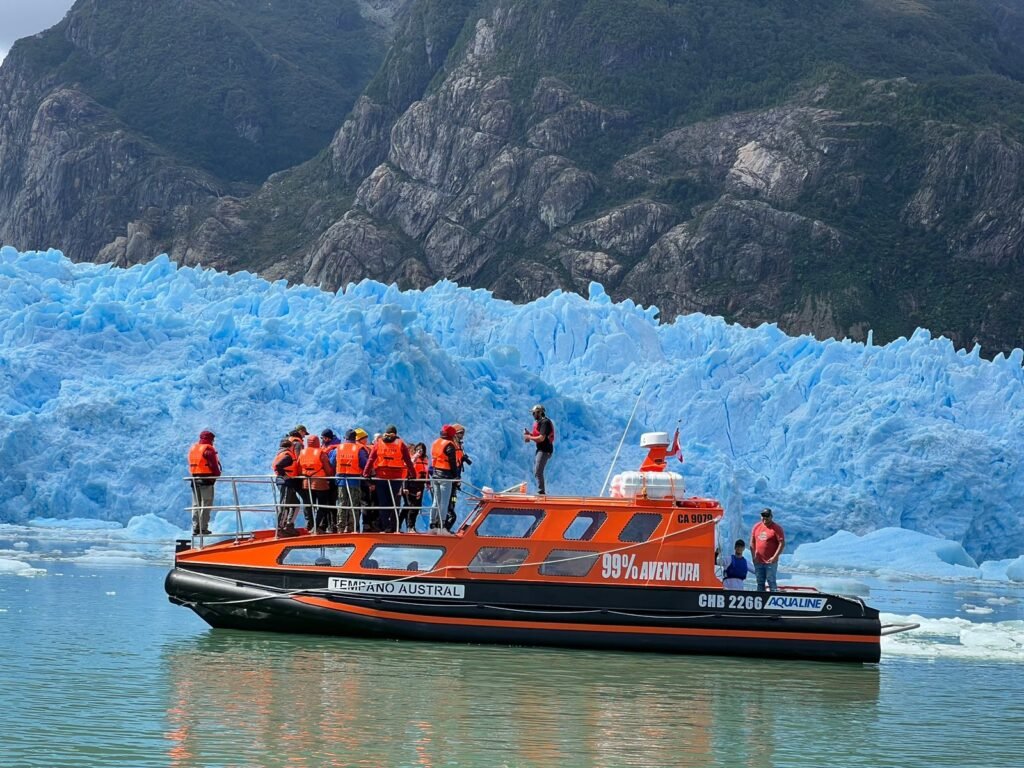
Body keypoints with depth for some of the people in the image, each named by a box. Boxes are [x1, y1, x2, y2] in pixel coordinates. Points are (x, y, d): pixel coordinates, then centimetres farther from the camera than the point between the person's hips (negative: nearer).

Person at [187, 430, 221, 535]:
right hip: (206, 479, -7)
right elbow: (213, 464, -13)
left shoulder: (192, 448, 14)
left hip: (195, 478, 7)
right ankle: (203, 528, -6)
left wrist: (194, 475, 16)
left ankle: (195, 528, 10)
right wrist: (217, 474, 0)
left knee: (196, 505, 11)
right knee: (206, 504, -3)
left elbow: (191, 464, 14)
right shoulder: (208, 449, -10)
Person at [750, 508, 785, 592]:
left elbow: (782, 543, -10)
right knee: (760, 583, 10)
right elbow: (752, 542, 15)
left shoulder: (776, 528, -5)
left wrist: (775, 557, -15)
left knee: (771, 582, -7)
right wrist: (754, 555, 6)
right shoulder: (756, 526, 10)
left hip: (770, 562, -5)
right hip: (758, 561, 5)